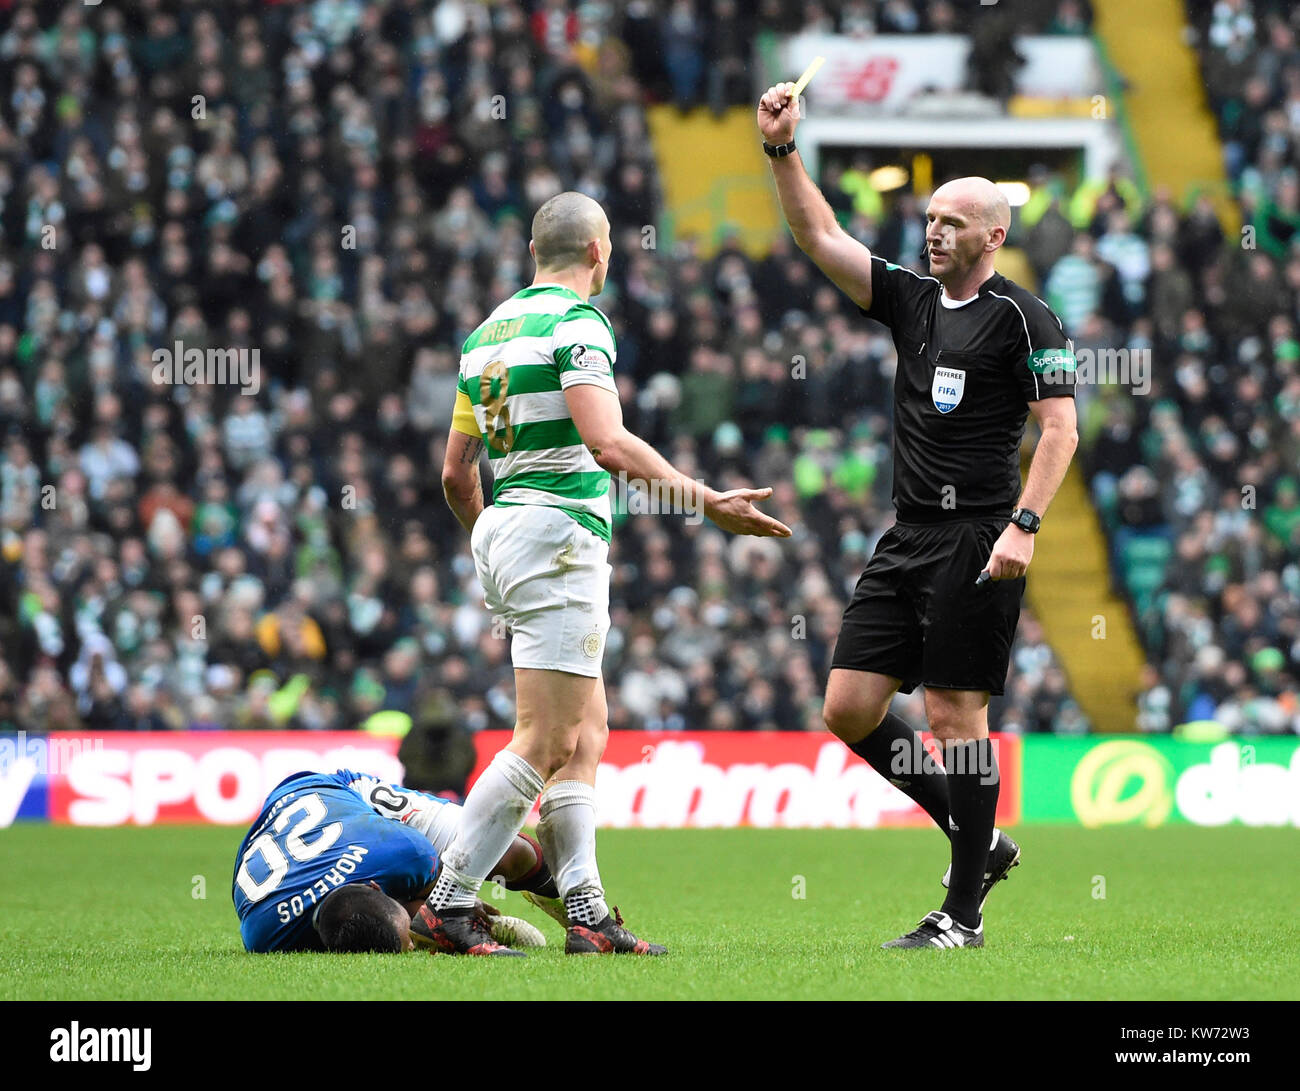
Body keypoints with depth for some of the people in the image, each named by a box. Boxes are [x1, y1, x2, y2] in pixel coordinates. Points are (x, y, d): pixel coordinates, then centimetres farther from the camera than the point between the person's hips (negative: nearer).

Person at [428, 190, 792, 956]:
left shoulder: (491, 329, 16)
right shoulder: (577, 320, -9)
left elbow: (456, 473, 18)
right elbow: (606, 439, -23)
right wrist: (709, 502, -24)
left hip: (503, 528, 9)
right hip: (560, 529, -9)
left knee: (587, 731, 11)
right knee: (544, 743, -8)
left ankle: (586, 913, 6)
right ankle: (448, 905, -10)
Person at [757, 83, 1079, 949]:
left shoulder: (1020, 317, -5)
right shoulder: (910, 299, 14)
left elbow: (1061, 428, -10)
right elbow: (820, 236, 14)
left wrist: (1022, 526, -19)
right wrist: (783, 151, 2)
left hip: (977, 540, -7)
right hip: (908, 536, 7)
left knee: (955, 714, -6)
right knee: (848, 709, 3)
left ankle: (964, 914, 1)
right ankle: (979, 839, 17)